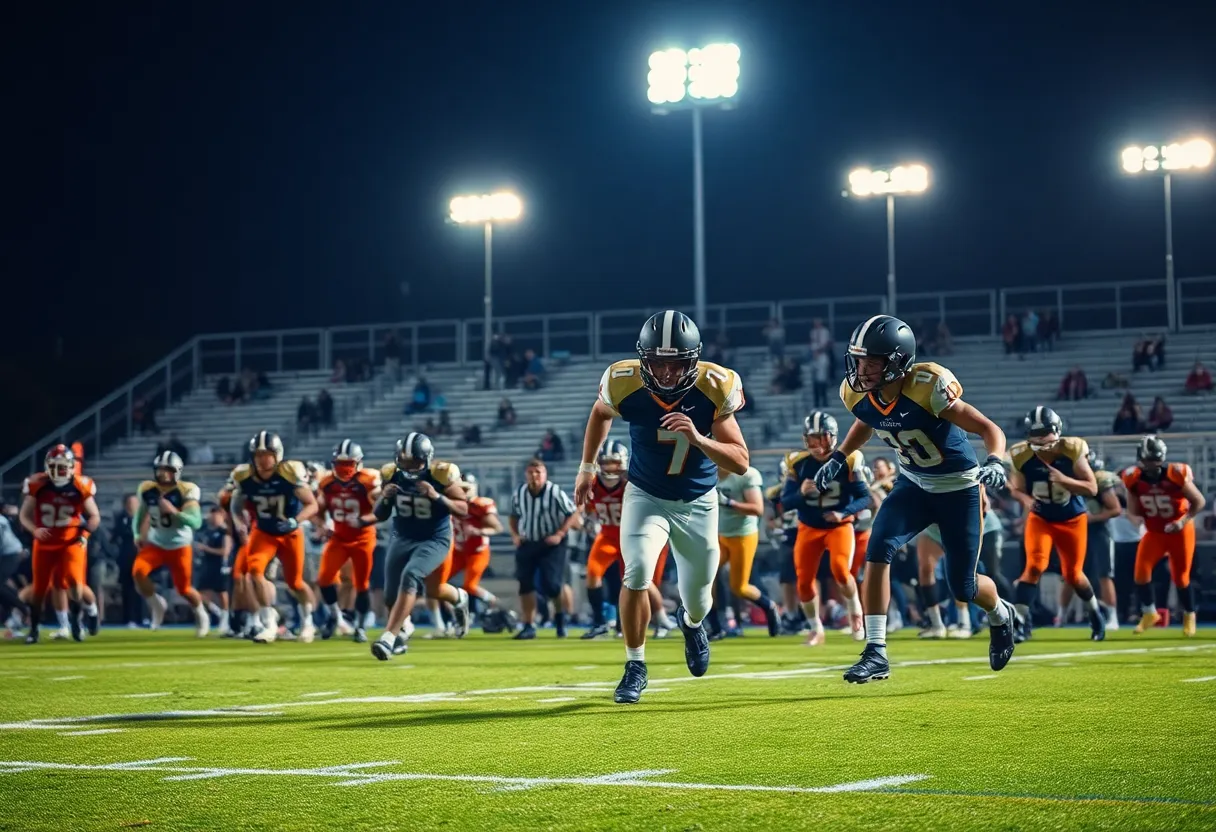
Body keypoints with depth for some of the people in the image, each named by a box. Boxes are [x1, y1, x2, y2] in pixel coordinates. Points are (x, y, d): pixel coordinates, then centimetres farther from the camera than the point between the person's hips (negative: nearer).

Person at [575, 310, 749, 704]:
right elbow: (601, 413, 3)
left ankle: (691, 622, 51)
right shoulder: (625, 384, -23)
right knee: (638, 572, -25)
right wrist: (587, 466, 11)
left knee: (698, 601, 12)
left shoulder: (713, 388, -25)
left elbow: (741, 462, -22)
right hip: (646, 497, -1)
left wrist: (697, 439, -38)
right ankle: (635, 667, -5)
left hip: (698, 502, 1)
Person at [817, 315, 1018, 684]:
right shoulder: (858, 395, -13)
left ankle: (1000, 616, 43)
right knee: (877, 551, -19)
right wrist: (838, 458, 5)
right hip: (913, 483, 5)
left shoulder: (927, 388, -31)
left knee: (962, 587, 6)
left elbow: (990, 429, -26)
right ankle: (876, 653, -13)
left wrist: (994, 461, -45)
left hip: (959, 487, -4)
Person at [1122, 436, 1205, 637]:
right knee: (1141, 570, -12)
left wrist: (1183, 521, -26)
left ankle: (1189, 615, 29)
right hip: (1154, 532, 3)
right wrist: (1135, 518, -27)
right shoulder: (1133, 478, -14)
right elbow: (1132, 510, -3)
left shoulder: (1176, 475, -25)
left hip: (1180, 532, -3)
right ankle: (1149, 613, 9)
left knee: (1180, 577, 3)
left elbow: (1199, 502, -14)